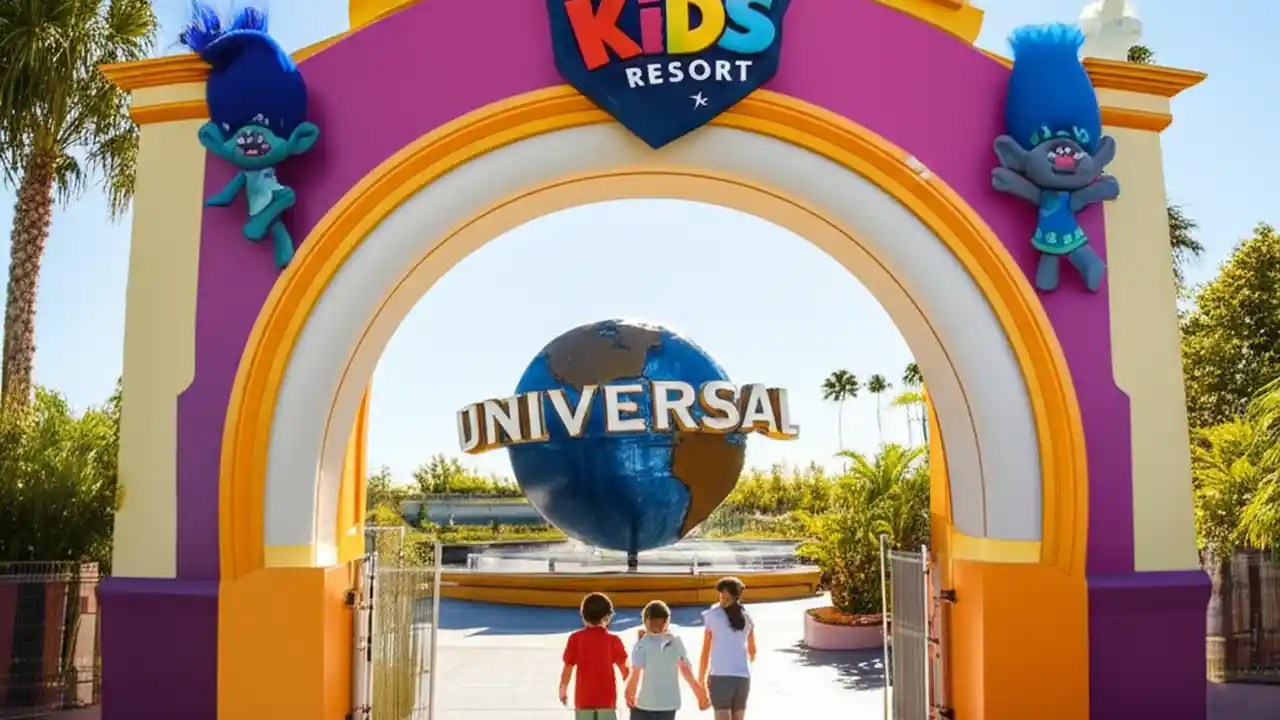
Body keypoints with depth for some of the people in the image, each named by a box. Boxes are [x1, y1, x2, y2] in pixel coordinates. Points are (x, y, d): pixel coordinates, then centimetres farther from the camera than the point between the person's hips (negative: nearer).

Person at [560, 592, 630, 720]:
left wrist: (563, 690, 13)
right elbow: (625, 669, -5)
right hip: (607, 699, -1)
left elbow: (568, 668, -1)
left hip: (583, 698, 1)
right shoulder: (613, 640, -6)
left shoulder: (576, 638, -5)